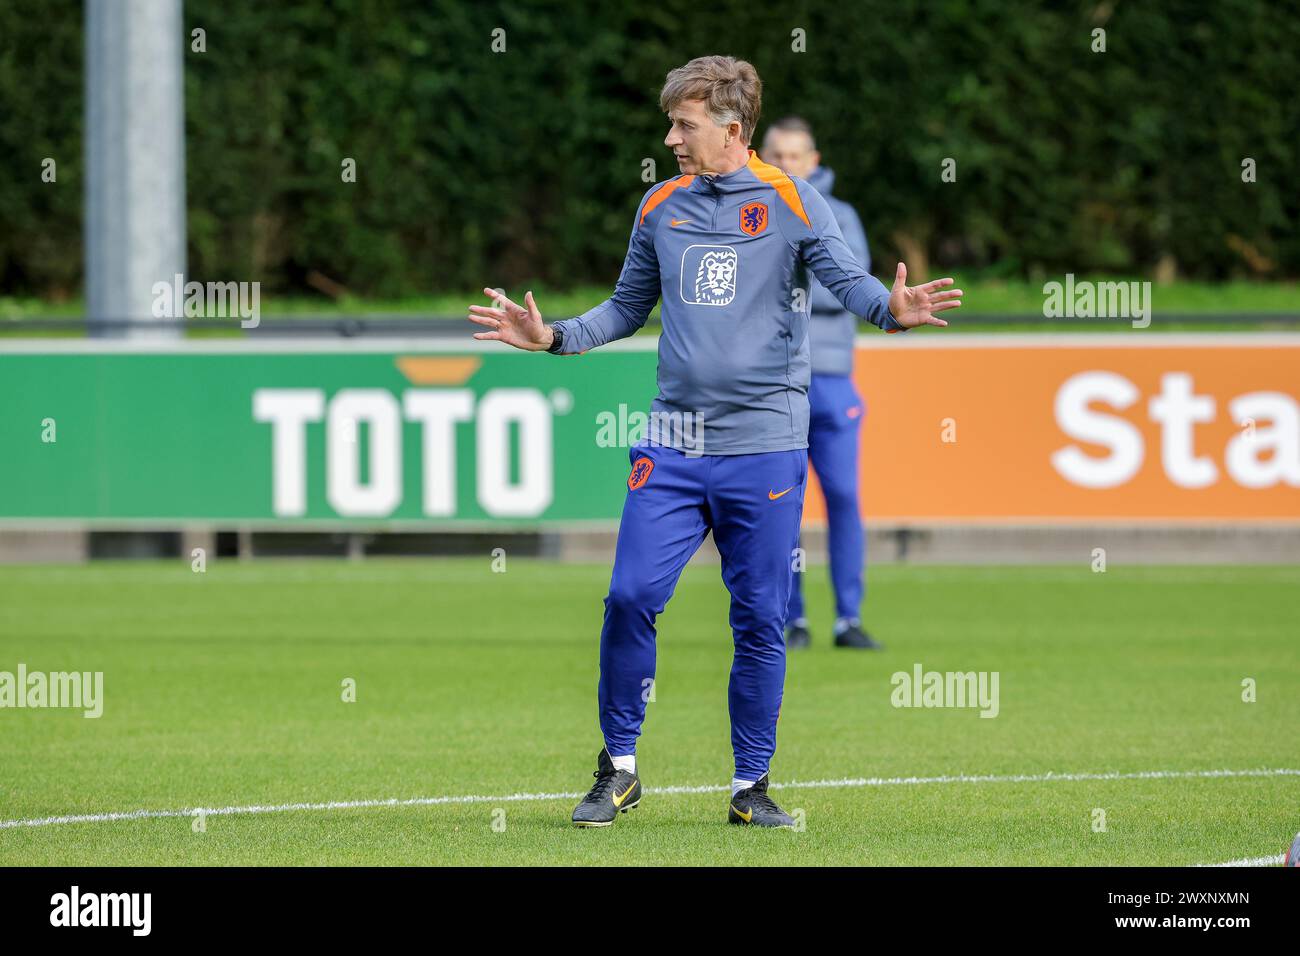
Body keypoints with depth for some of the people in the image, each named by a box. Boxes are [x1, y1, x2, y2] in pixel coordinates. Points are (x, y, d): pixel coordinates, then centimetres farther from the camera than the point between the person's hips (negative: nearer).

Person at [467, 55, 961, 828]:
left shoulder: (790, 203, -2)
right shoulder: (660, 208, 11)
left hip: (763, 445, -3)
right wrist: (554, 337, 10)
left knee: (761, 619, 1)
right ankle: (619, 768, 8)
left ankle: (752, 785, 12)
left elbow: (848, 278, -13)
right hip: (674, 443, 3)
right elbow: (627, 308, 23)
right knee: (631, 596, -6)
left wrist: (892, 309, -34)